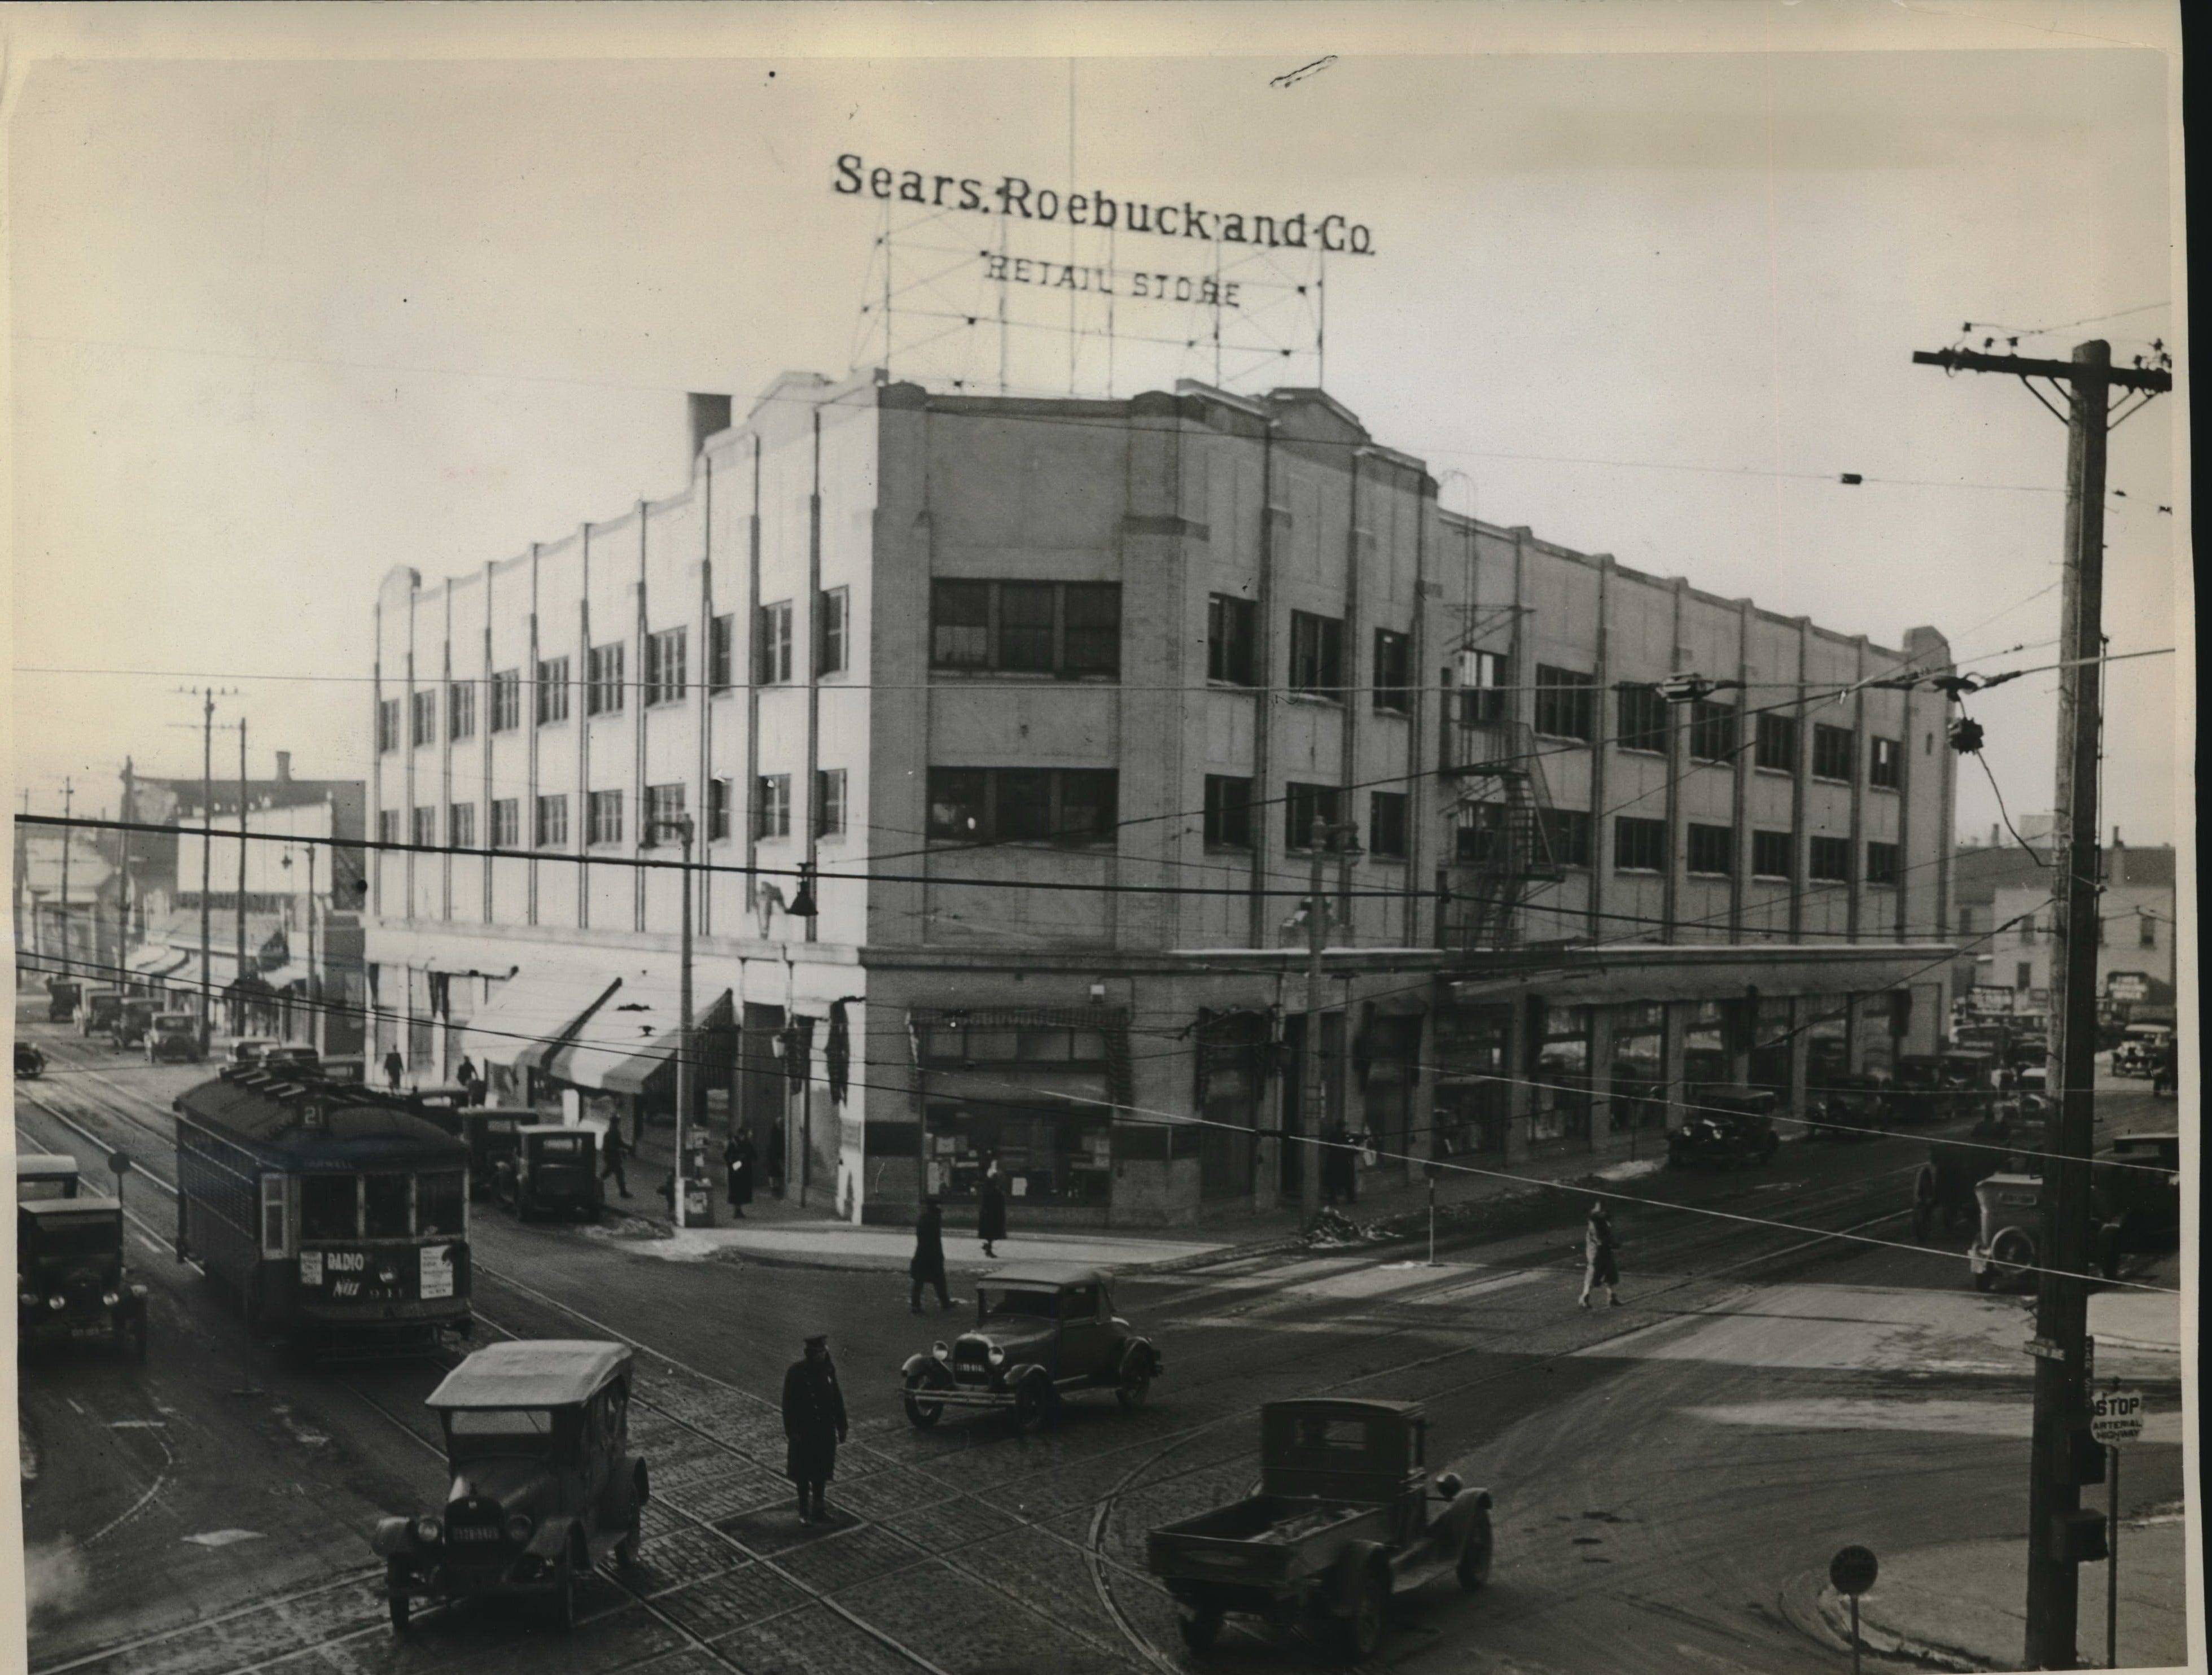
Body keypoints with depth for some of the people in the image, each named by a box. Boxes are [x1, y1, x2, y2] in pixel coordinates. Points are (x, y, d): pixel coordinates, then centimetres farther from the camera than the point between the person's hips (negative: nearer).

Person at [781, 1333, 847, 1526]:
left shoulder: (829, 1368, -3)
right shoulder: (797, 1371, -18)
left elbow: (837, 1398, 6)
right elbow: (789, 1403, -14)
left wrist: (841, 1426, 8)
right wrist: (792, 1431, -15)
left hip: (825, 1429, 4)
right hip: (804, 1430, -4)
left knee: (821, 1469, 15)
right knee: (803, 1472, 8)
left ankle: (818, 1506, 31)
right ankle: (804, 1510, 23)